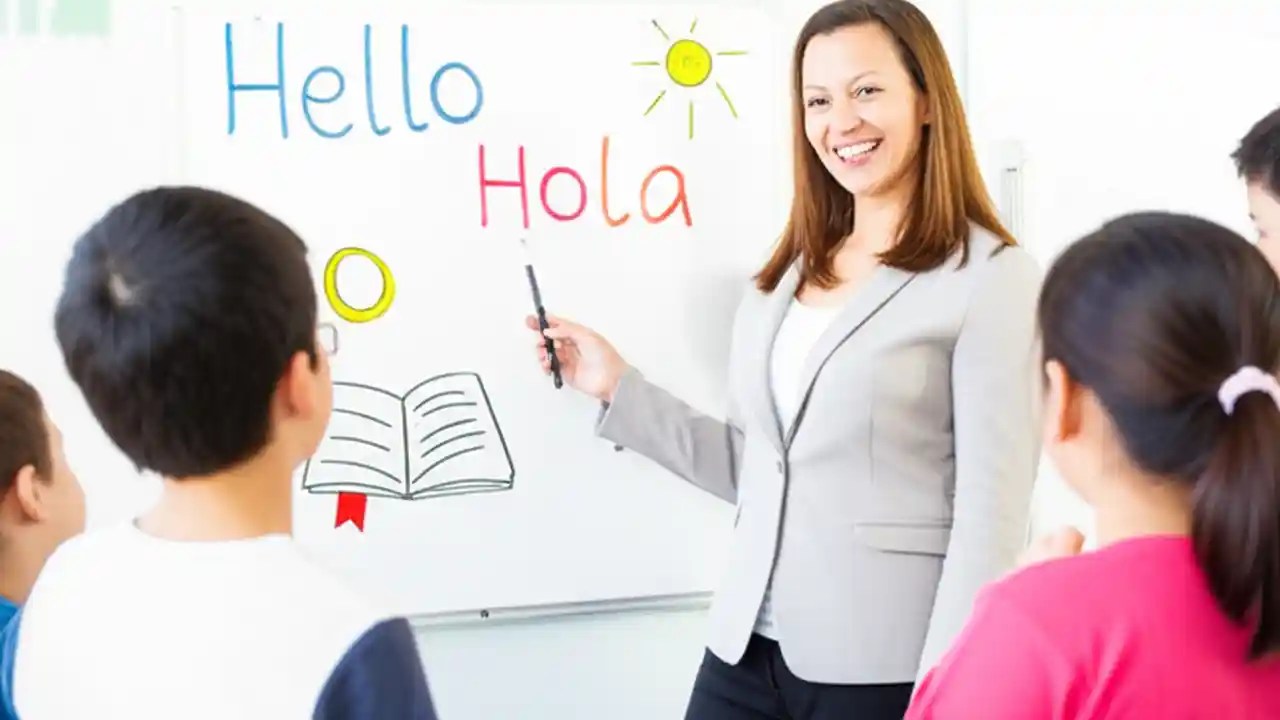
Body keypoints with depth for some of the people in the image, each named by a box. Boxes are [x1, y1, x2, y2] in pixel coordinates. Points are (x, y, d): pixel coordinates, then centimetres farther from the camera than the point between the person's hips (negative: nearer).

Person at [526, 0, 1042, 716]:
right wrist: (619, 388, 10)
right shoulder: (785, 276, 11)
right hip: (748, 654, 6)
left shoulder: (991, 278, -9)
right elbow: (760, 479, 13)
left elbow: (992, 518, -12)